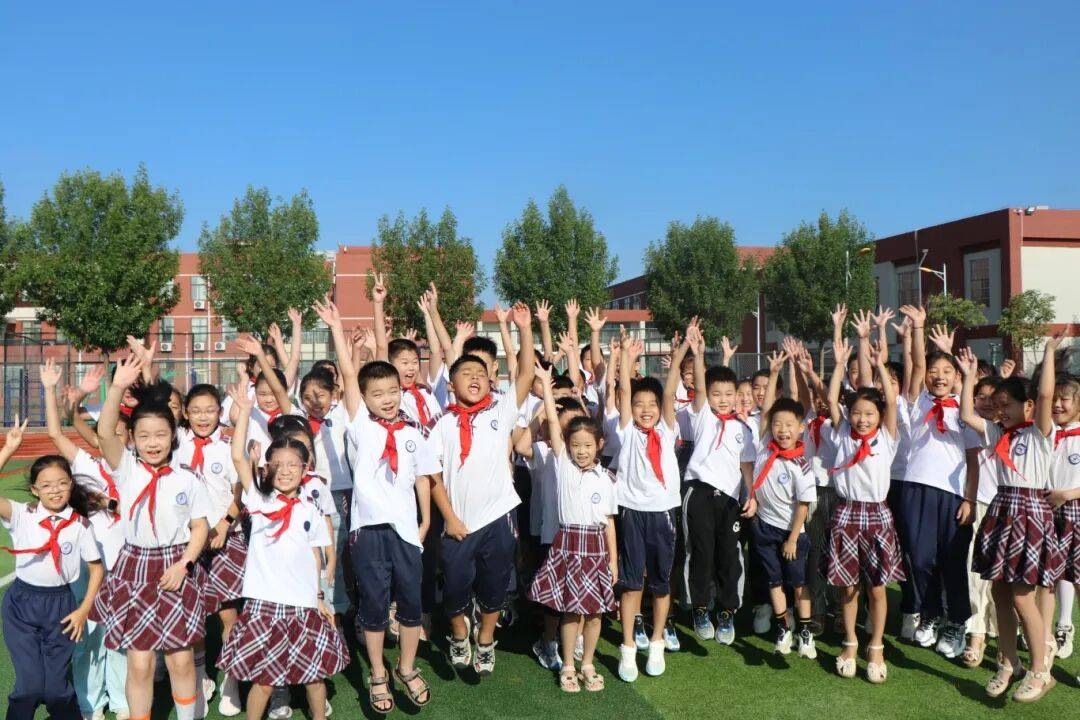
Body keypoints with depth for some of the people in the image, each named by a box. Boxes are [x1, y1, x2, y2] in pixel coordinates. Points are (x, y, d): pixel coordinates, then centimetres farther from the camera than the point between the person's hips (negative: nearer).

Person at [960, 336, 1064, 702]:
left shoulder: (1040, 433, -4)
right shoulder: (998, 434, 13)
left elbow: (1045, 394, -19)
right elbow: (967, 415, 11)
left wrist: (1049, 351, -17)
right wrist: (970, 375, 13)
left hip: (1030, 511, -6)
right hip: (1001, 510, 6)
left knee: (1022, 596, -4)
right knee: (1000, 593, 10)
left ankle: (1040, 672, 10)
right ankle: (1007, 664, 22)